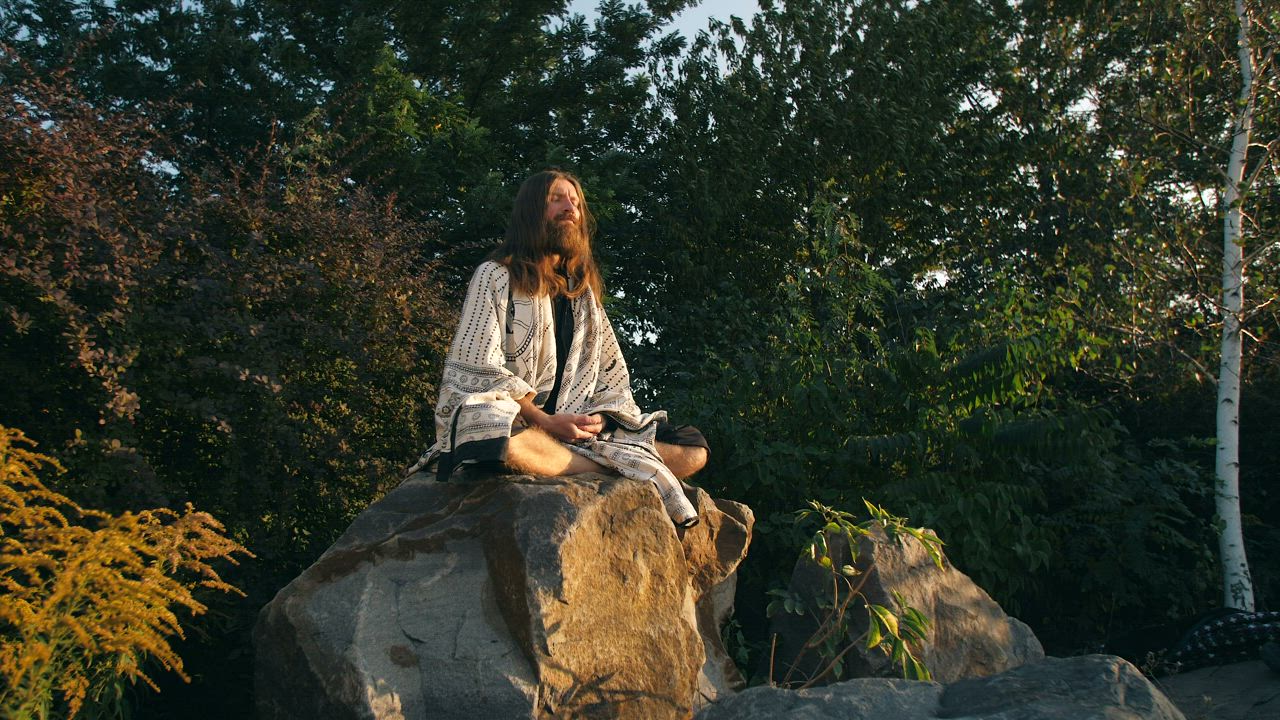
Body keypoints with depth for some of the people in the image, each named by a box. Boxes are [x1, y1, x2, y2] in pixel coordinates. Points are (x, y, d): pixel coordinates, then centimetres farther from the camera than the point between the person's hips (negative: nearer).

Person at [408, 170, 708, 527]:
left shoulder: (584, 292, 21)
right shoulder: (495, 276, 4)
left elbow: (613, 376, 16)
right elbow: (478, 367, -8)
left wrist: (600, 419, -6)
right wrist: (545, 421, -17)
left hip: (576, 427, 5)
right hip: (509, 419, -5)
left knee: (693, 451, -8)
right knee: (505, 440, -43)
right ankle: (619, 472, -23)